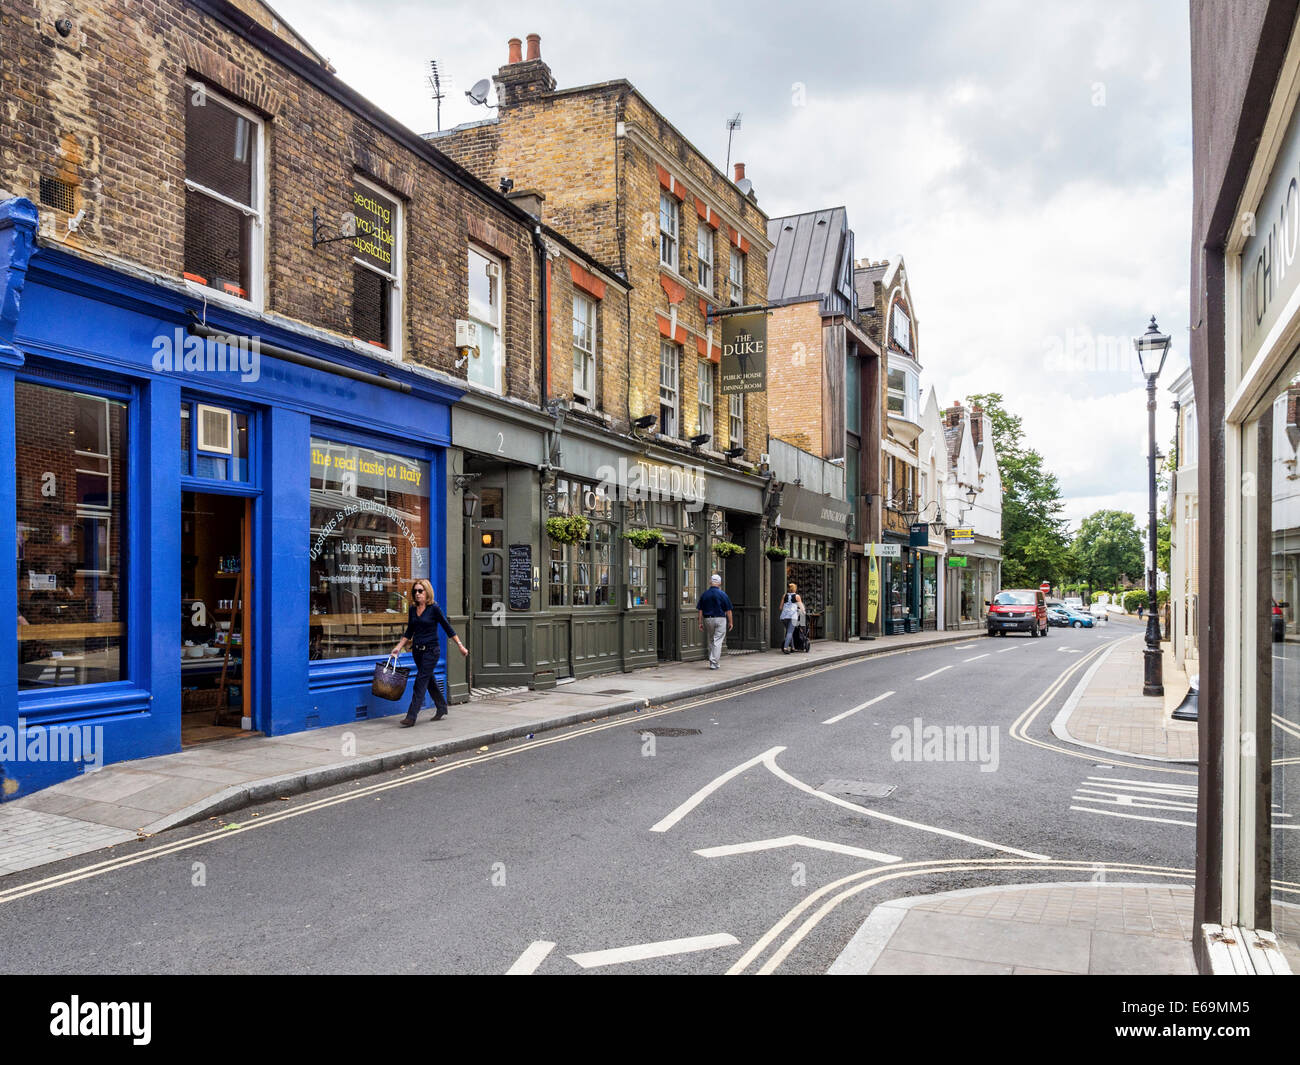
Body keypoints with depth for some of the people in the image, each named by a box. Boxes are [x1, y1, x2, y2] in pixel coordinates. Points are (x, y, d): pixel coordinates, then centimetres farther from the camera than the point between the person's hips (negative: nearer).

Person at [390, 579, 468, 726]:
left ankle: (411, 716, -9)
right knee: (430, 681, 14)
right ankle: (442, 709, 29)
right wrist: (399, 647, 9)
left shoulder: (434, 608, -9)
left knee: (421, 682, -9)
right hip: (417, 650, 6)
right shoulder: (412, 610, 8)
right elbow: (409, 632, 17)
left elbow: (448, 628, -5)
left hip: (431, 650, -6)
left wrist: (460, 645, -4)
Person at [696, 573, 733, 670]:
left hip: (708, 620, 4)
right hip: (720, 619, -4)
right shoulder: (722, 594, -6)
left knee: (710, 641, 15)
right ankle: (713, 663, -8)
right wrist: (730, 622, 4)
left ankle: (712, 662, 19)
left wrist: (700, 623, 8)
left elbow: (700, 610, 3)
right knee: (717, 642, -2)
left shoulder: (704, 595, 3)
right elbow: (728, 610, -5)